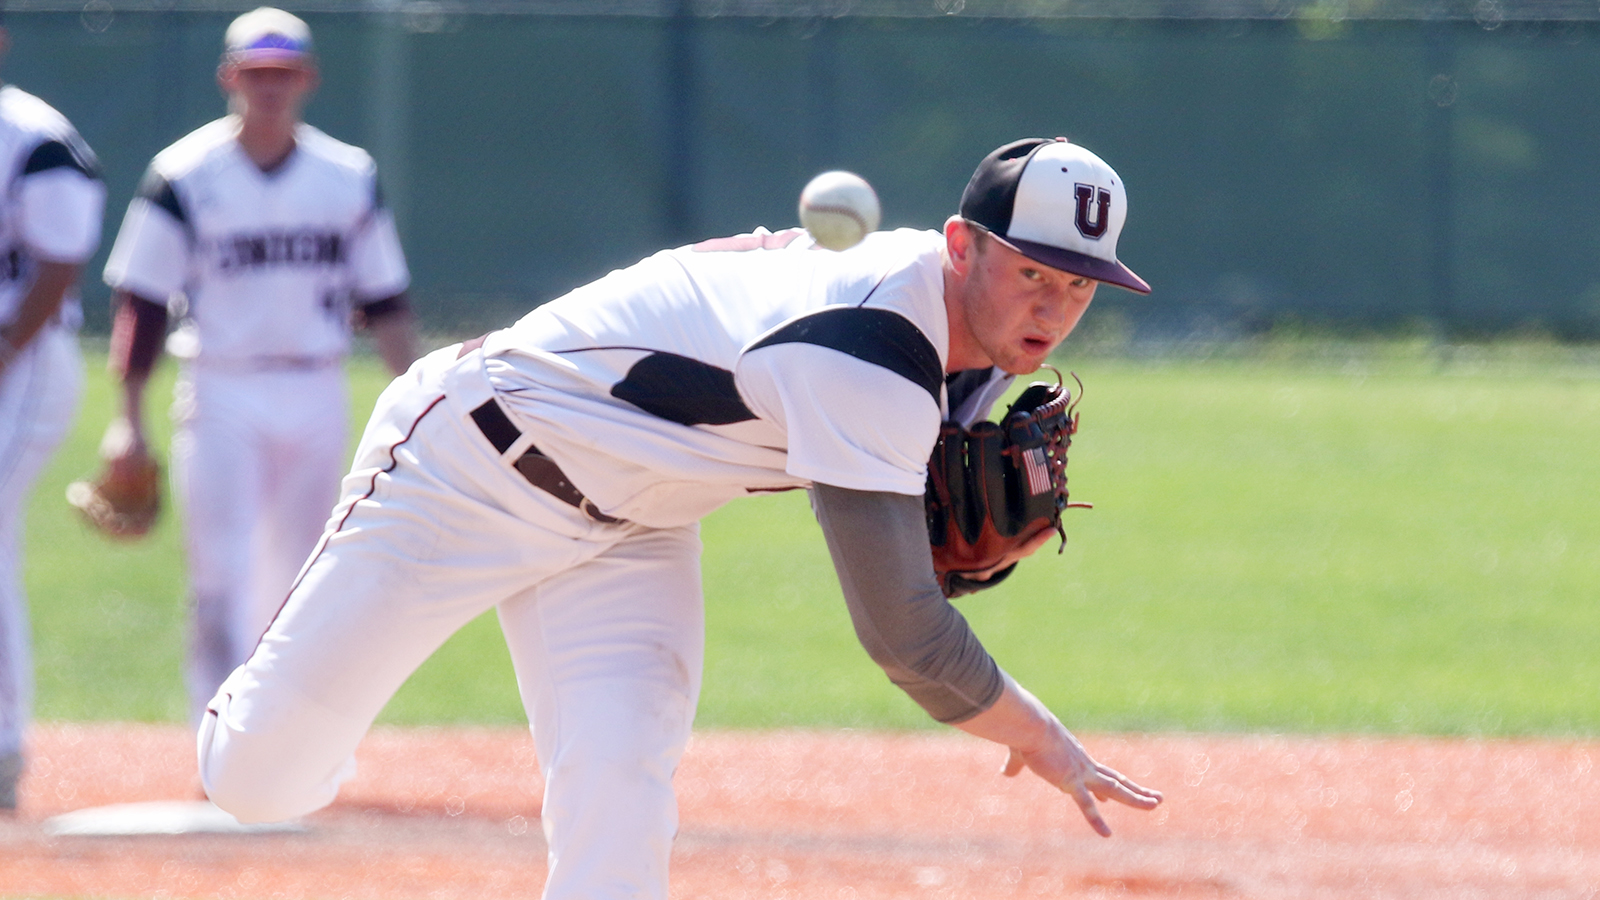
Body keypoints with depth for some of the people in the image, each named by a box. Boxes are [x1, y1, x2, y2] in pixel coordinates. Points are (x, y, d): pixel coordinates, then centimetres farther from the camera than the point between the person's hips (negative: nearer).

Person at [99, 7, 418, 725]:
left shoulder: (349, 178, 6)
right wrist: (129, 419, -11)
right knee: (222, 577, -10)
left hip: (317, 397, 3)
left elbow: (385, 304, 10)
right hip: (221, 395, -3)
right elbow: (140, 307, -4)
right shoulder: (183, 177, -3)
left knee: (298, 579, 8)